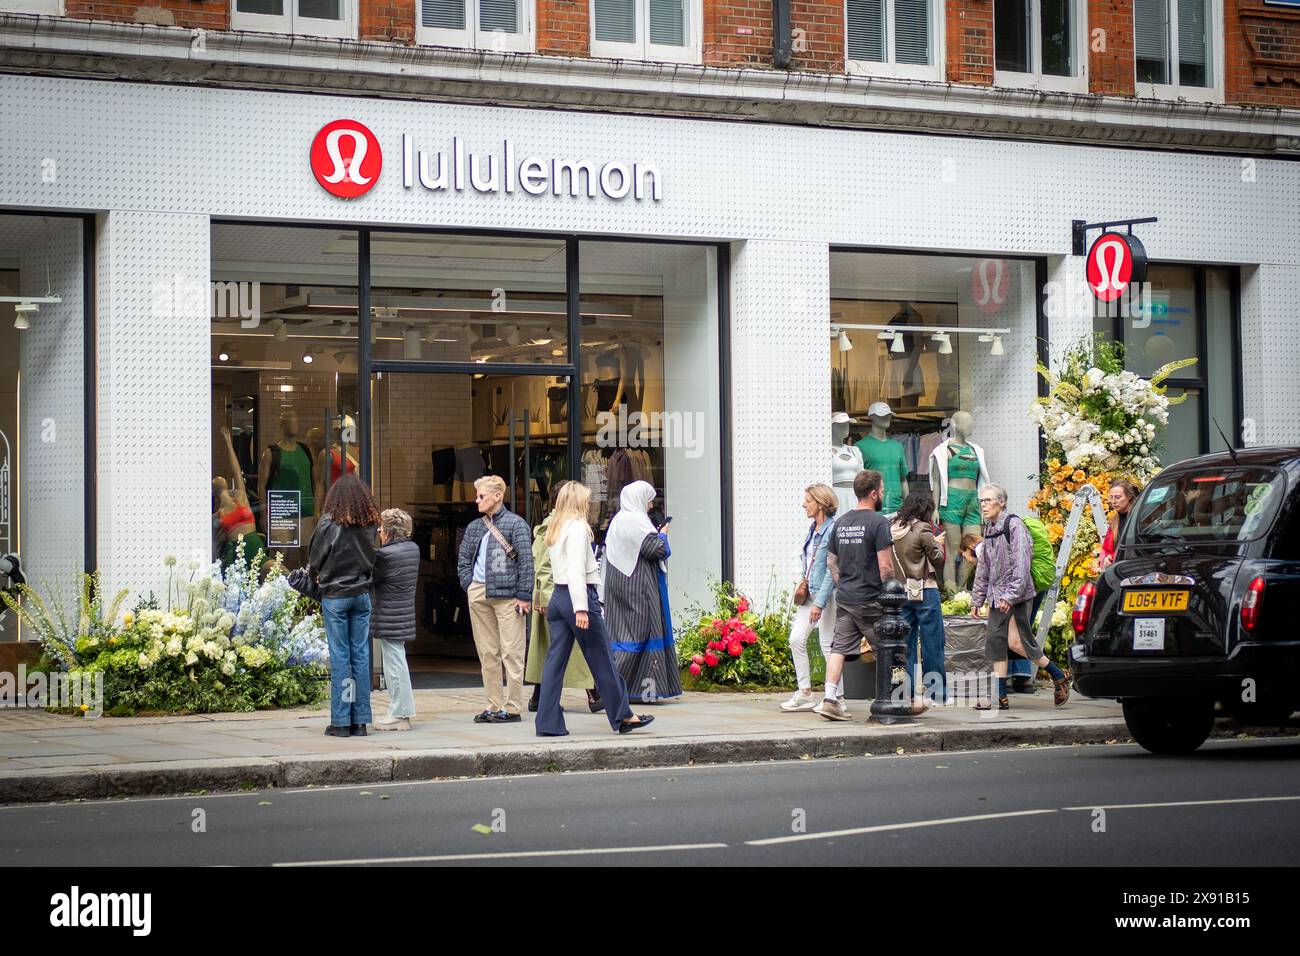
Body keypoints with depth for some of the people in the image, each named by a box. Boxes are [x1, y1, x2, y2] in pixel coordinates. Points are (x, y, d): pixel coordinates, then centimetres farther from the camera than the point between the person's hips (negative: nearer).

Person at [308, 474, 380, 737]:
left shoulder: (329, 523, -11)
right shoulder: (370, 525, 0)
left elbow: (314, 561, -2)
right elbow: (373, 560, 6)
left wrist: (319, 577, 17)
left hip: (335, 595, -3)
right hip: (362, 594, 3)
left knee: (340, 656, 0)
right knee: (361, 655, 6)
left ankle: (341, 721, 1)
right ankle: (360, 721, 7)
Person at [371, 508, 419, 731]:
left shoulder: (385, 555, -19)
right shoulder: (413, 548, 6)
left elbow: (369, 578, -12)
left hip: (389, 618, -9)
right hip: (405, 614, 9)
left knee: (394, 663, -3)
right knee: (396, 661, 17)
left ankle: (399, 715, 1)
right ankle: (401, 711, 23)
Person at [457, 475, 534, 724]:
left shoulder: (515, 523, -1)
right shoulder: (474, 527, 16)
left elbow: (526, 561, -5)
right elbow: (463, 560, 23)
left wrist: (524, 595, -11)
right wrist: (469, 585, 6)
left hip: (506, 594, -6)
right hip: (478, 594, 6)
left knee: (511, 652, -5)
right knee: (487, 653, 7)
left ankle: (511, 708, -3)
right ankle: (494, 706, 12)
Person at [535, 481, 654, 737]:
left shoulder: (555, 529, 15)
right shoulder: (577, 527, -10)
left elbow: (564, 567, 12)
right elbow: (576, 570, -18)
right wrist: (581, 608, -22)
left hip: (557, 596, 8)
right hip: (579, 595, -8)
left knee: (555, 660, 4)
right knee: (602, 660, 2)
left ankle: (548, 724, 1)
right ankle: (622, 716, 10)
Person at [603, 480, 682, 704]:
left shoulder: (617, 521, 14)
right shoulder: (636, 521, -15)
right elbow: (656, 549, -18)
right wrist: (662, 534, 3)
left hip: (619, 584, 9)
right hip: (637, 586, -9)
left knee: (620, 631, 9)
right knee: (638, 633, -6)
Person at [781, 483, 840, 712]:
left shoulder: (833, 530, -15)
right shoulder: (813, 529, 12)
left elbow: (832, 570, -18)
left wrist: (820, 603, -20)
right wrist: (804, 583, 10)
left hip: (827, 592, -9)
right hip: (810, 591, 9)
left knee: (827, 644, -4)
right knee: (796, 638, 3)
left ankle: (836, 696, 7)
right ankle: (805, 693, 10)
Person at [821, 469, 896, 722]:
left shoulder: (841, 522, 11)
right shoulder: (878, 522, -11)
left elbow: (831, 561, 17)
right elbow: (885, 566, -14)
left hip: (844, 598, 6)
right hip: (870, 600, -6)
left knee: (839, 649, 3)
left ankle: (829, 699, -7)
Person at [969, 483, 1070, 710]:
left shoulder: (1014, 525, -11)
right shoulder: (989, 529, 15)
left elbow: (1022, 563, -18)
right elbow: (983, 566, 21)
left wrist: (1011, 595, -24)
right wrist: (977, 599, 19)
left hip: (1017, 595, -8)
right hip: (996, 595, 8)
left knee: (1016, 642, -13)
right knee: (994, 641, 3)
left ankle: (1059, 676, 5)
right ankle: (1000, 697, 6)